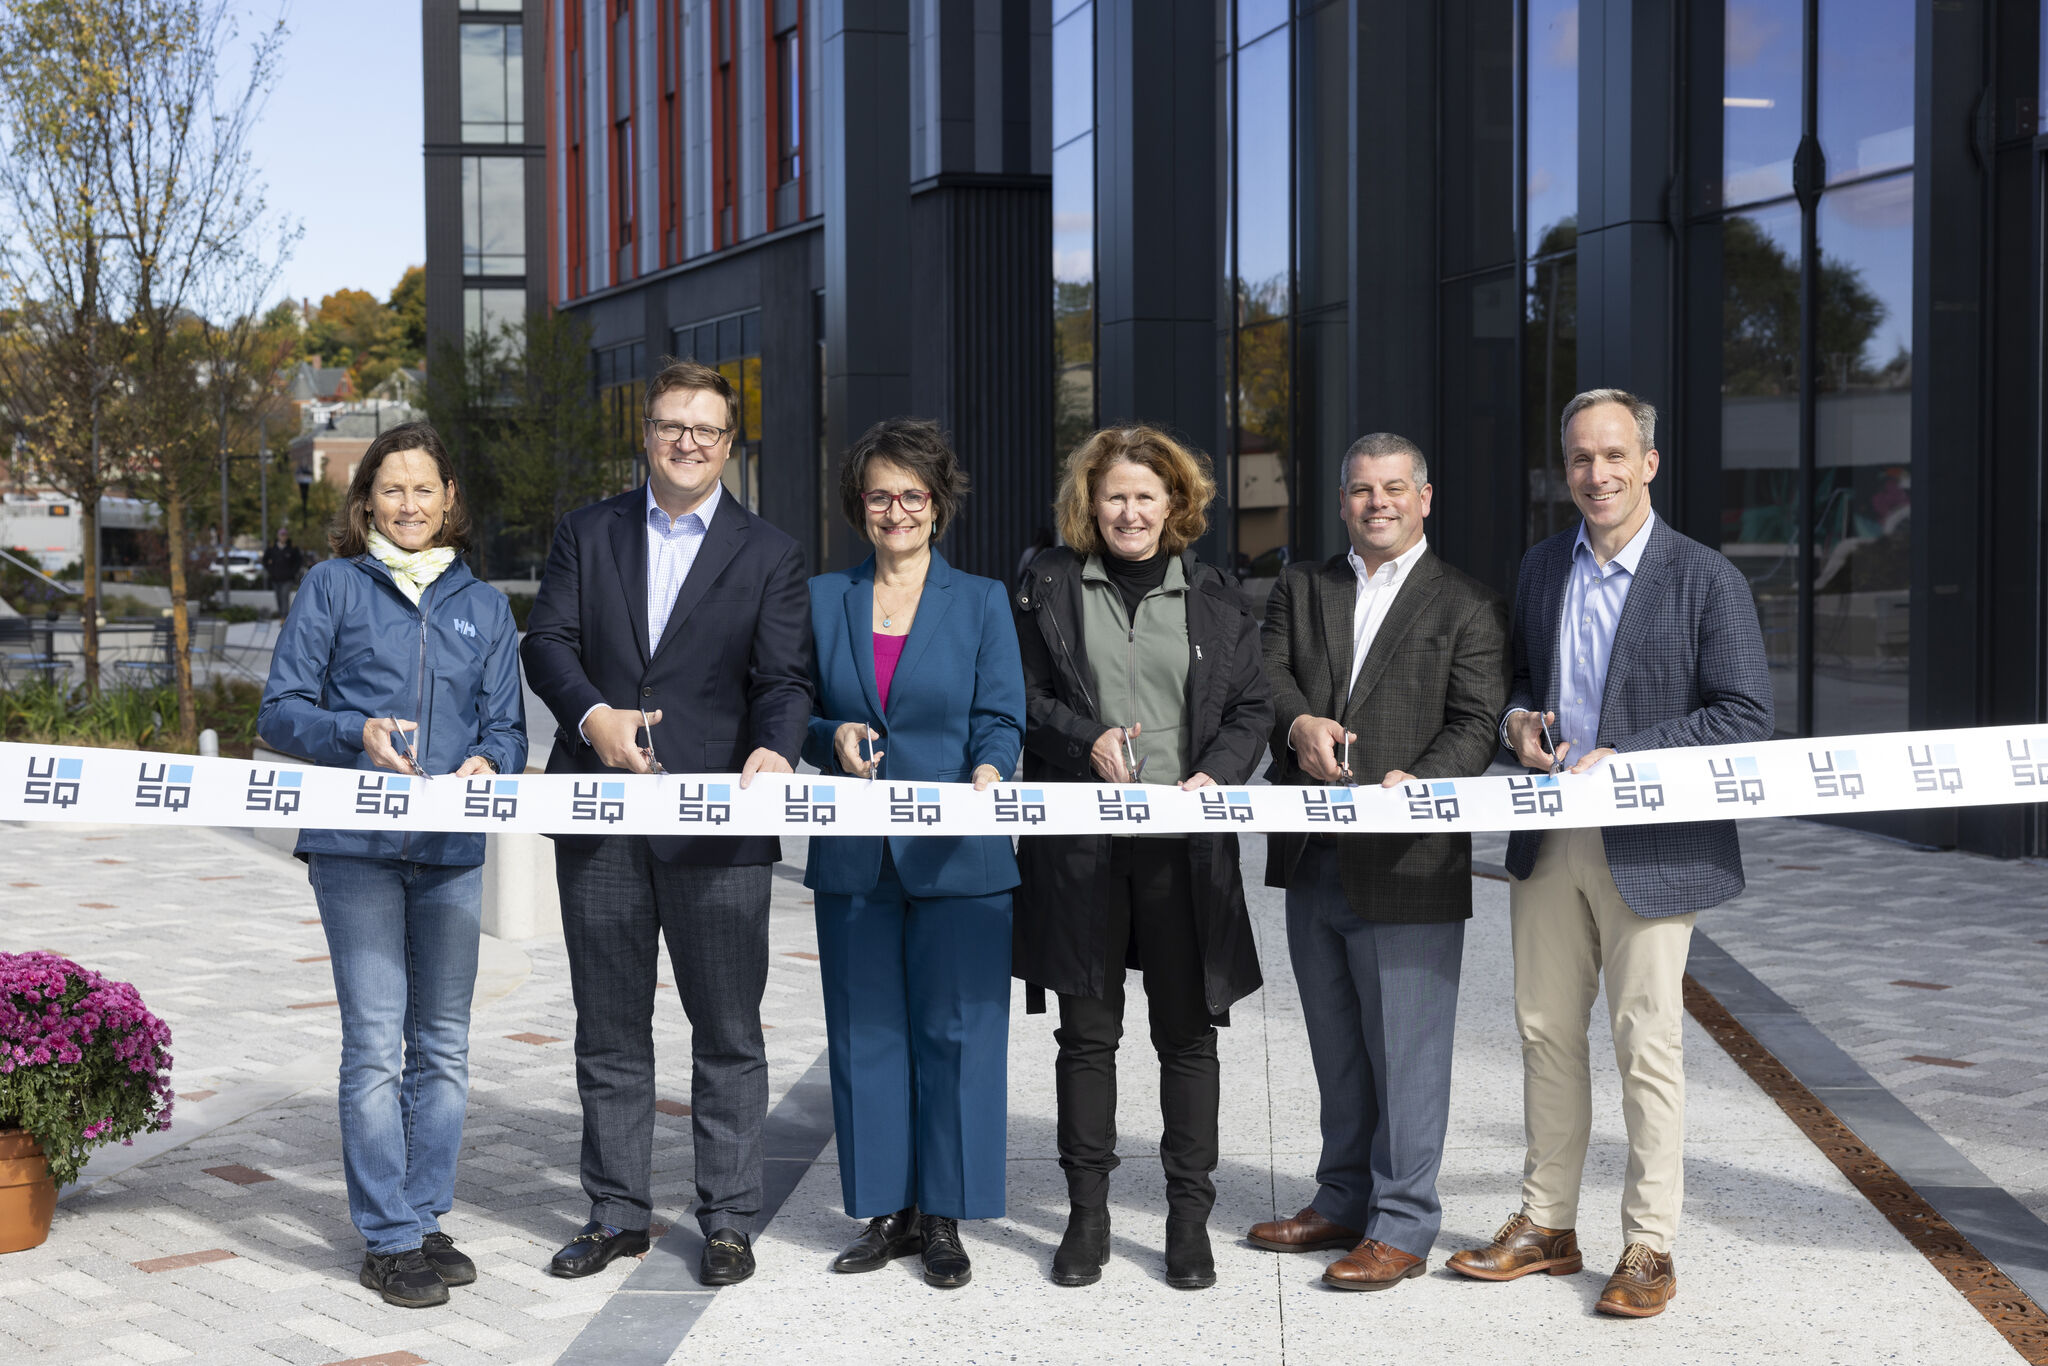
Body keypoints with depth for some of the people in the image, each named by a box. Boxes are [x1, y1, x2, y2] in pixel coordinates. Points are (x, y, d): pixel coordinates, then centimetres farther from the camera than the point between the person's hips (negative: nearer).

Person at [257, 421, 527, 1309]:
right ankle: (389, 1239, 2)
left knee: (442, 1043, 9)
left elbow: (507, 727, 11)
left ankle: (425, 1217, 21)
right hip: (355, 845, -3)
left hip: (454, 847, 4)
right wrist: (359, 735, -16)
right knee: (376, 1042, -6)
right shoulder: (333, 586, 5)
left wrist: (487, 763, -11)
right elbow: (279, 711, 2)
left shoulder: (483, 604, 15)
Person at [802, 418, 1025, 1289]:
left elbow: (1000, 718, -2)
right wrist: (835, 737, -10)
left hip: (957, 856, -2)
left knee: (954, 1032, 0)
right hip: (854, 856, 2)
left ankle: (944, 1219, 10)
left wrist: (987, 775, -22)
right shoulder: (823, 599, 10)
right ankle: (886, 1211, 18)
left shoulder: (982, 601, 5)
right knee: (865, 1036, 6)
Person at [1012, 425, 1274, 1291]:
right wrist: (1089, 739, -13)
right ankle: (1087, 1212, 16)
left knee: (1188, 1032, 4)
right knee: (1087, 1030, 6)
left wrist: (1216, 774, -10)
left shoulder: (1217, 599, 10)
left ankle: (1190, 1217, 14)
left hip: (1184, 843, 1)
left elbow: (1253, 710, 8)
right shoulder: (1051, 586, 8)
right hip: (1080, 839, 0)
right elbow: (1024, 697, 5)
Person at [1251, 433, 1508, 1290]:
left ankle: (1401, 1227, 9)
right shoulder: (1301, 590, 15)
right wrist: (1299, 722, -20)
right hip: (1313, 864, 5)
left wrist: (1416, 781, -26)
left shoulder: (1468, 607, 1)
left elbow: (1477, 724, -8)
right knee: (1337, 1051, 17)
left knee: (1405, 1054, -1)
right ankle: (1343, 1202, 30)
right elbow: (1267, 673, 2)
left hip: (1408, 866, -5)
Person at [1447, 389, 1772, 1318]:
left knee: (1647, 1047, 0)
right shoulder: (1540, 569, 10)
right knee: (1546, 1033, 11)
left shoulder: (1706, 579, -7)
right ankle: (1546, 1226, 23)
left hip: (1651, 847, -5)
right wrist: (1516, 719, -2)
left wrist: (1623, 758, -18)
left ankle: (1649, 1248, 10)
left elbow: (1745, 716, -10)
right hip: (1549, 842, 5)